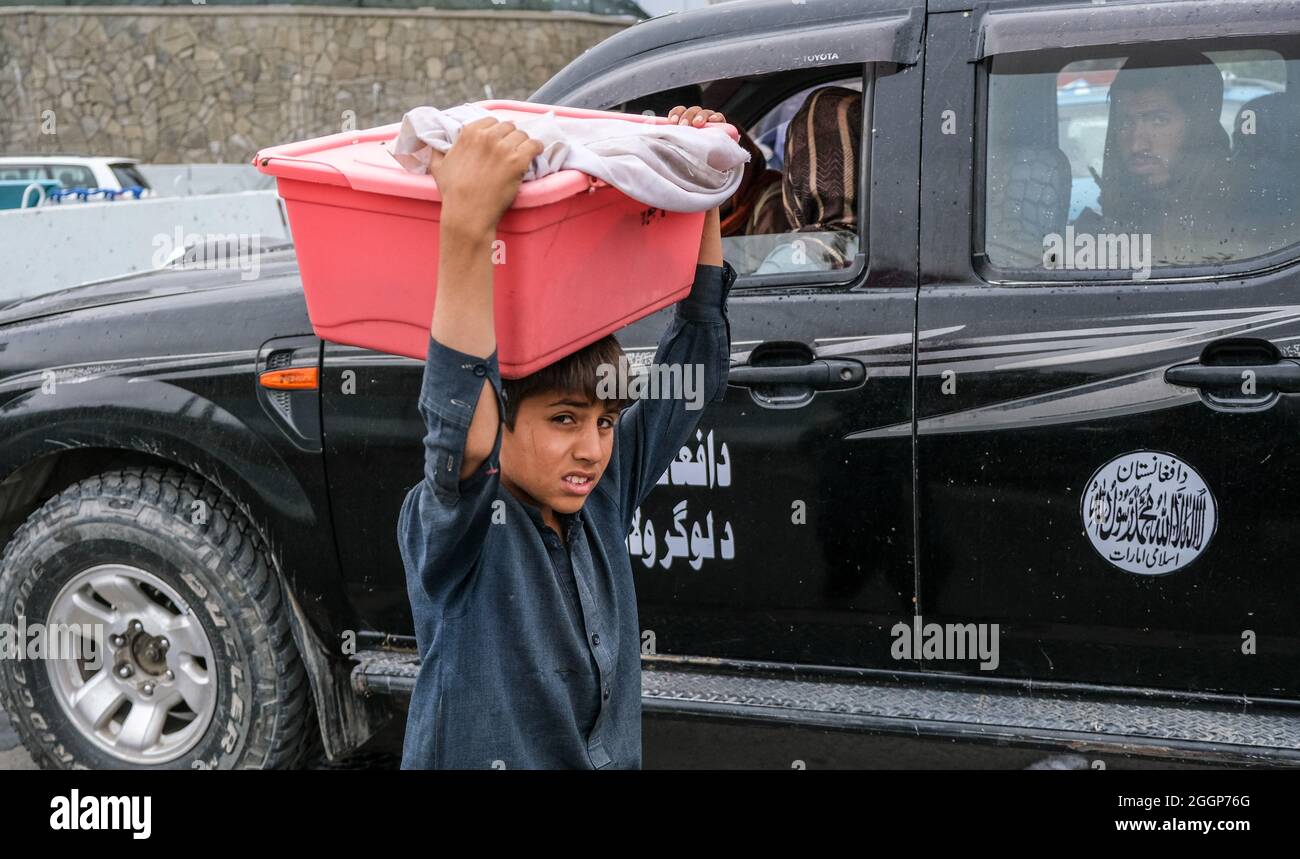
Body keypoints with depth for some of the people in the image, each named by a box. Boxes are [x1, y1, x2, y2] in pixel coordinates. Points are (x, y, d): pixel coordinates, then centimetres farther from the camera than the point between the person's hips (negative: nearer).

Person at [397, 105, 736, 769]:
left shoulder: (603, 496, -4)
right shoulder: (448, 525, -20)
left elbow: (692, 368, -1)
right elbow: (460, 438, -41)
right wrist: (466, 229, -50)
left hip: (613, 758, 6)